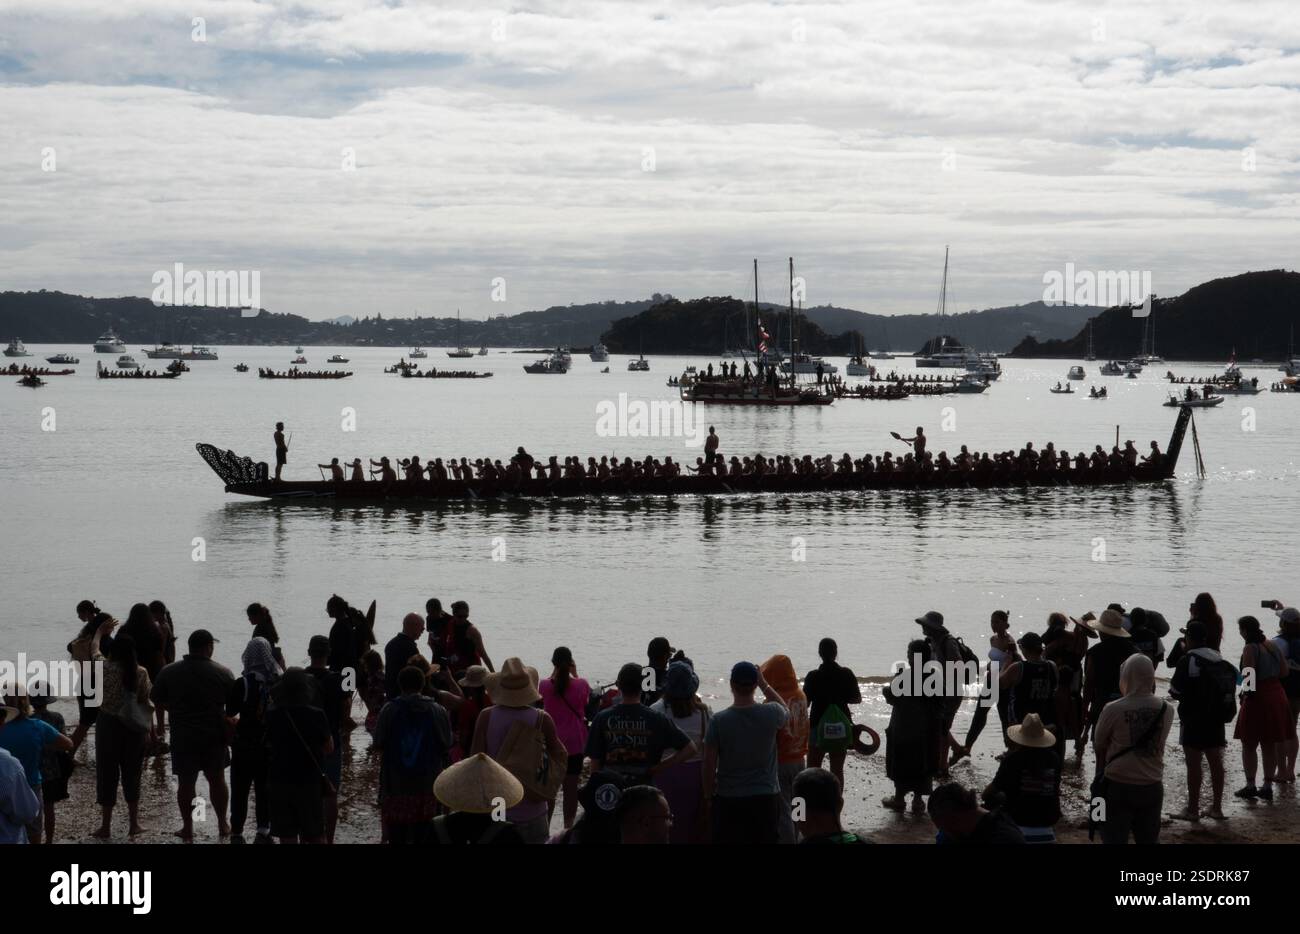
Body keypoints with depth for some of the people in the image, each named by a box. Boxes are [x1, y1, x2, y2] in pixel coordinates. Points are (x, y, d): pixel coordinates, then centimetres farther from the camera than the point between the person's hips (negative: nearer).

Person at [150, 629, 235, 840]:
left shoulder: (169, 672, -6)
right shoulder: (223, 673, -9)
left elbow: (156, 699, 5)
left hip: (183, 737, 0)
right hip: (214, 736, 0)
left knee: (186, 782, 8)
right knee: (217, 779, 15)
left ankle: (187, 827, 14)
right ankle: (223, 824, 22)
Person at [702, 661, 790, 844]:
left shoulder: (718, 720, -11)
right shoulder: (771, 714, -8)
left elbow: (709, 764, -7)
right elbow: (787, 713, 19)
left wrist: (708, 796, 6)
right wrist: (764, 684, 18)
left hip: (728, 800, -1)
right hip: (766, 796, 1)